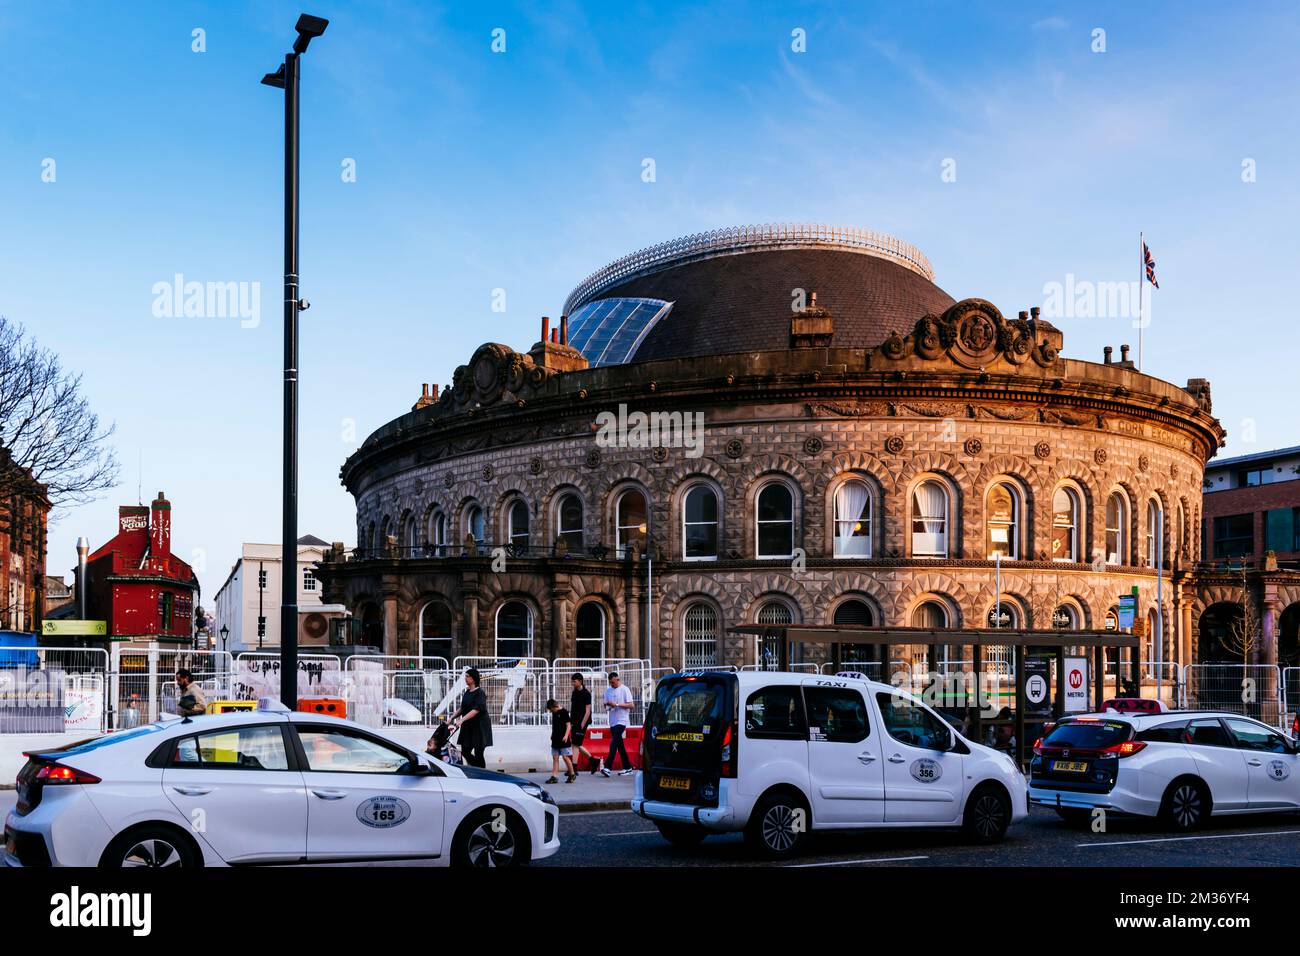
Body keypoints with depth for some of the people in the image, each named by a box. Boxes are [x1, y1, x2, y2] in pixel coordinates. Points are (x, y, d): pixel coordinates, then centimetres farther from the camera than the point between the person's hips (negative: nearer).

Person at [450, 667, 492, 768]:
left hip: (480, 726, -8)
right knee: (465, 752, 5)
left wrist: (462, 720, -31)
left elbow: (476, 710, -24)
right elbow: (462, 708, 19)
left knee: (478, 754, -4)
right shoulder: (467, 692, 11)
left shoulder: (479, 693, -13)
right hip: (468, 727, 8)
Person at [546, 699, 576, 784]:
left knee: (565, 757, -6)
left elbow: (568, 725, -11)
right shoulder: (554, 713, 13)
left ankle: (572, 774, 8)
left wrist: (566, 735, -21)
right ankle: (554, 777, 3)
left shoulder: (564, 712, -9)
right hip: (555, 740, 8)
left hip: (563, 740, -8)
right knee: (555, 758, 4)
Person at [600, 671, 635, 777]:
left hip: (621, 720, -7)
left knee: (614, 743, -16)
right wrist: (607, 704, -6)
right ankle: (627, 767, 16)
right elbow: (605, 705, 18)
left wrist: (617, 705, -18)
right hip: (612, 721, 7)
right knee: (619, 745, 9)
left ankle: (607, 767, -22)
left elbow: (631, 705, -9)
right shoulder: (608, 690, 13)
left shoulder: (624, 690, -5)